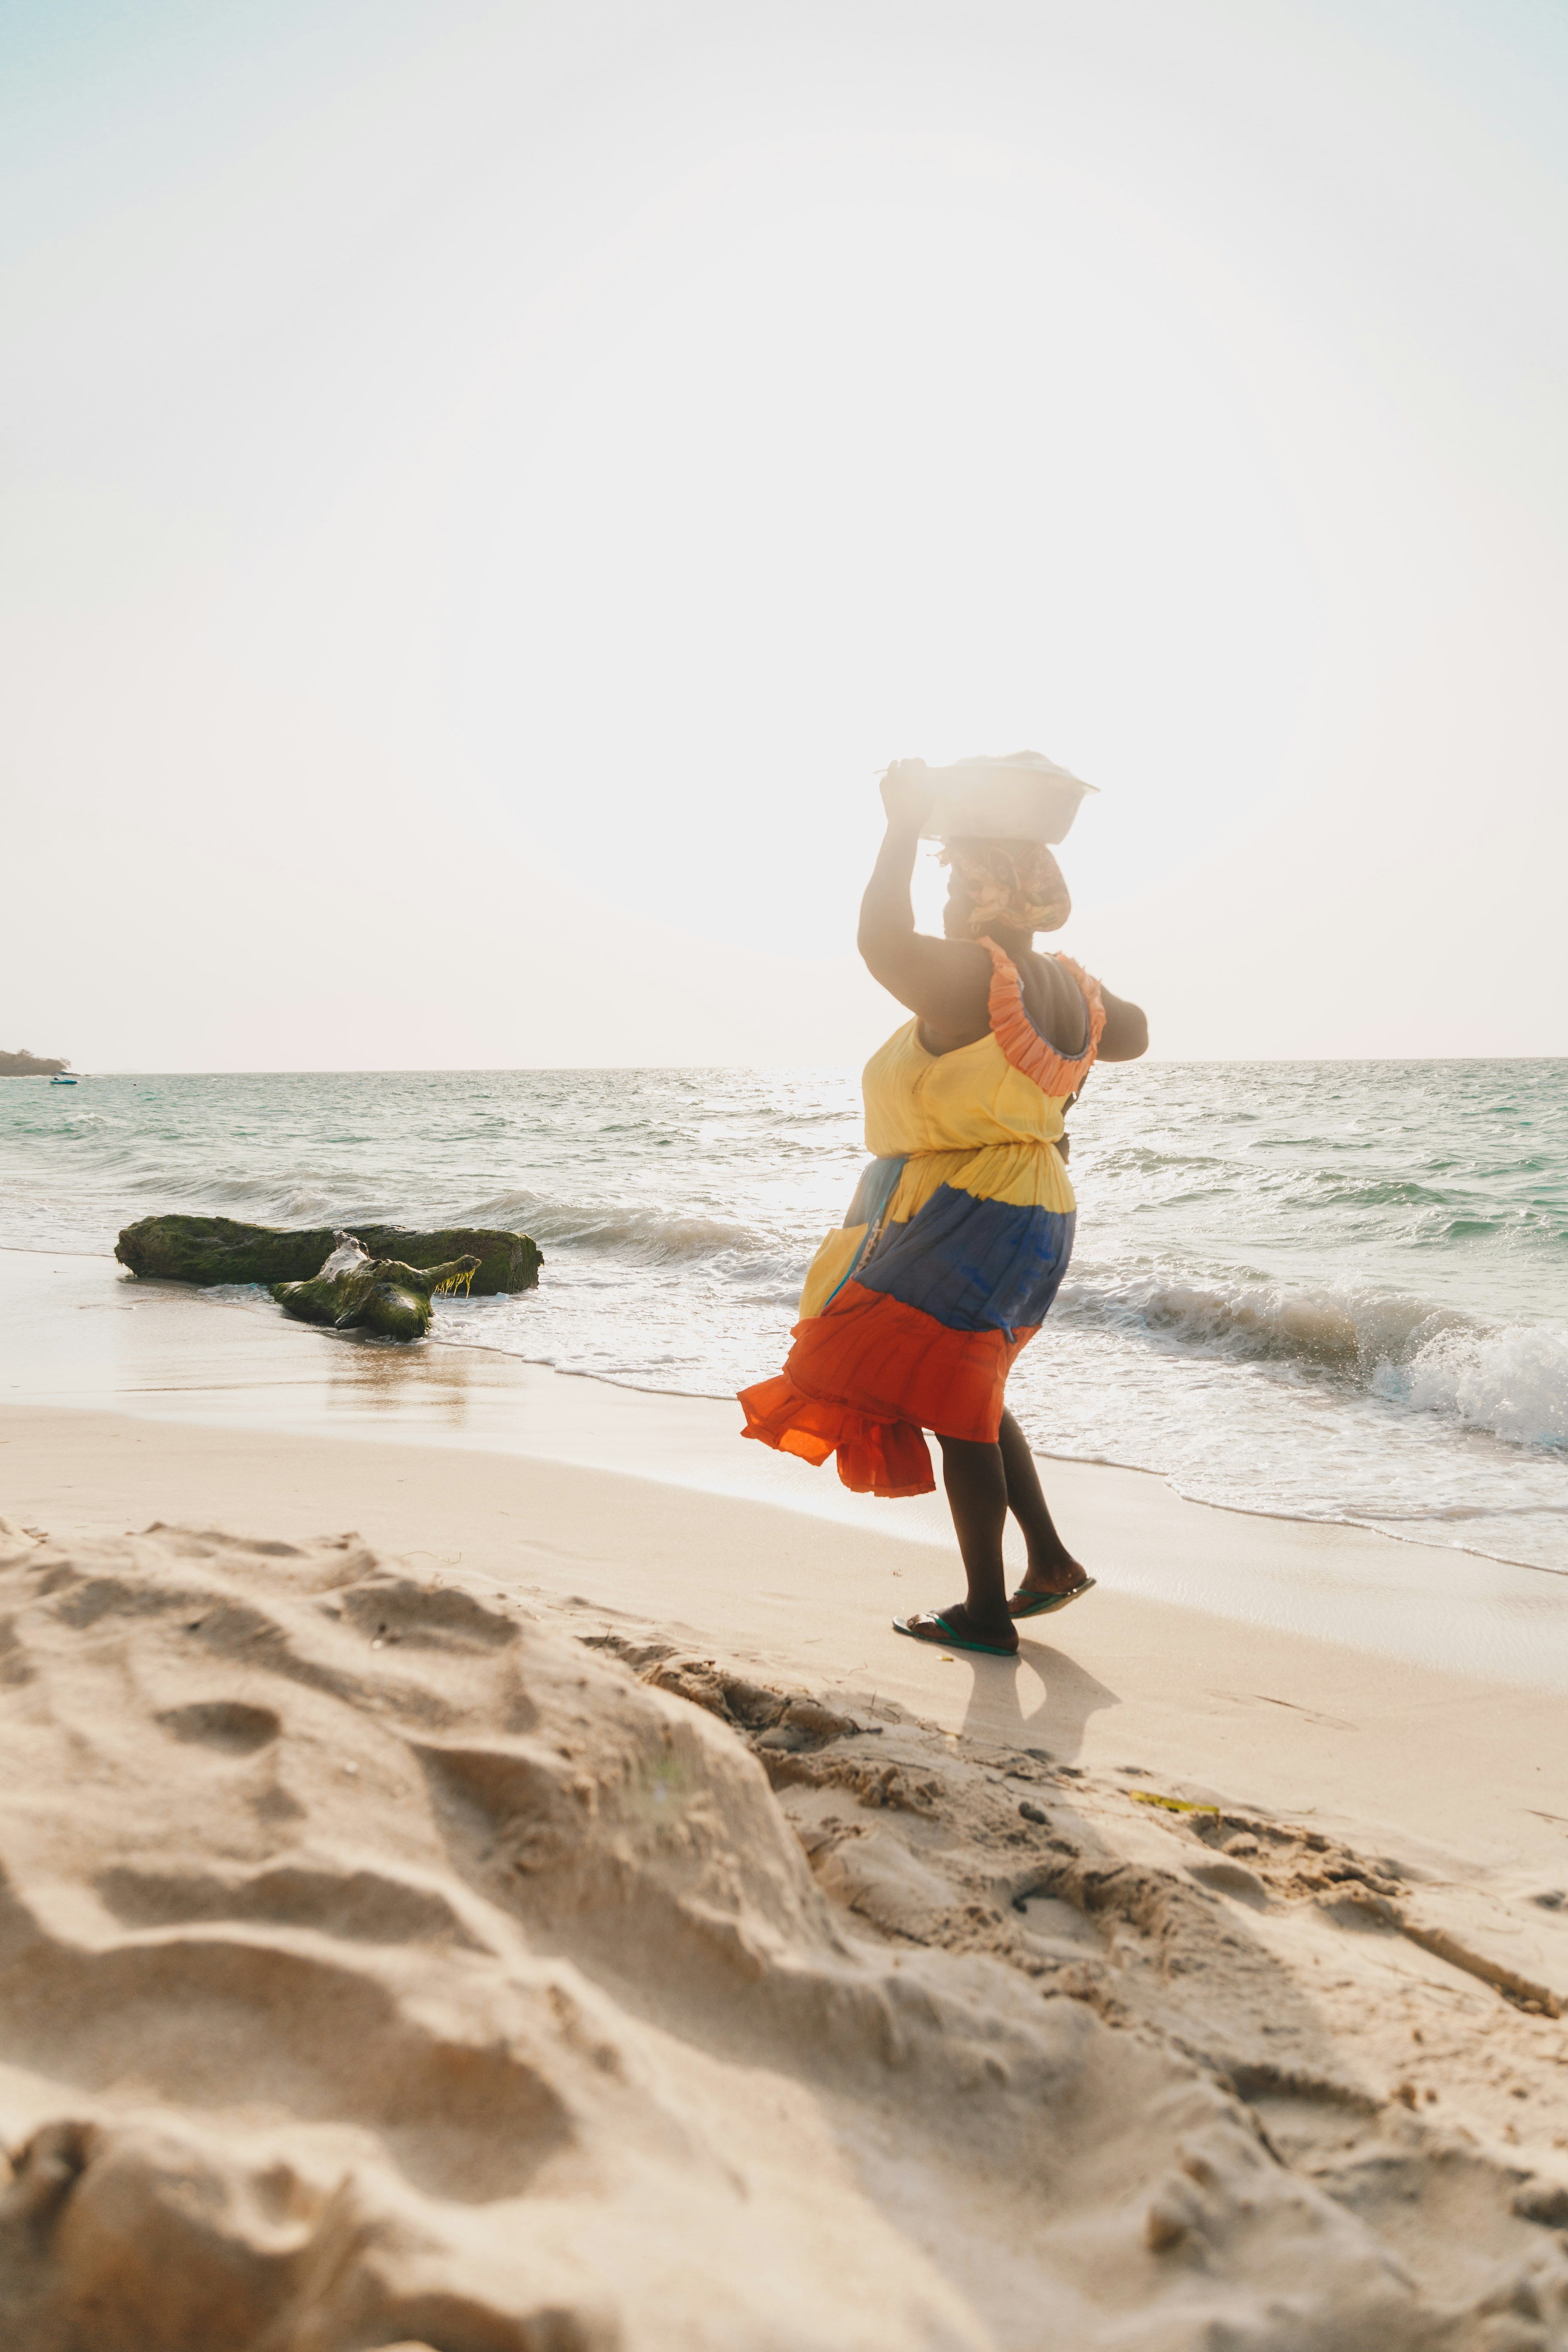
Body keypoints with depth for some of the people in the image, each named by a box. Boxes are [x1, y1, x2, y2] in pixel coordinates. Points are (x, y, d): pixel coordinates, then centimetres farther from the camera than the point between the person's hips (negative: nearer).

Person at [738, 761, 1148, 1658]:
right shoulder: (1063, 987, 8)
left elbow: (886, 945, -31)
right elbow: (1133, 1035, 25)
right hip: (1033, 1213, 9)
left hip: (962, 1217, -9)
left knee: (950, 1403, 0)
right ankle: (1052, 1561, 22)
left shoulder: (973, 978, -18)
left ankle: (988, 1613, 6)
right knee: (968, 1394, 21)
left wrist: (906, 828, -22)